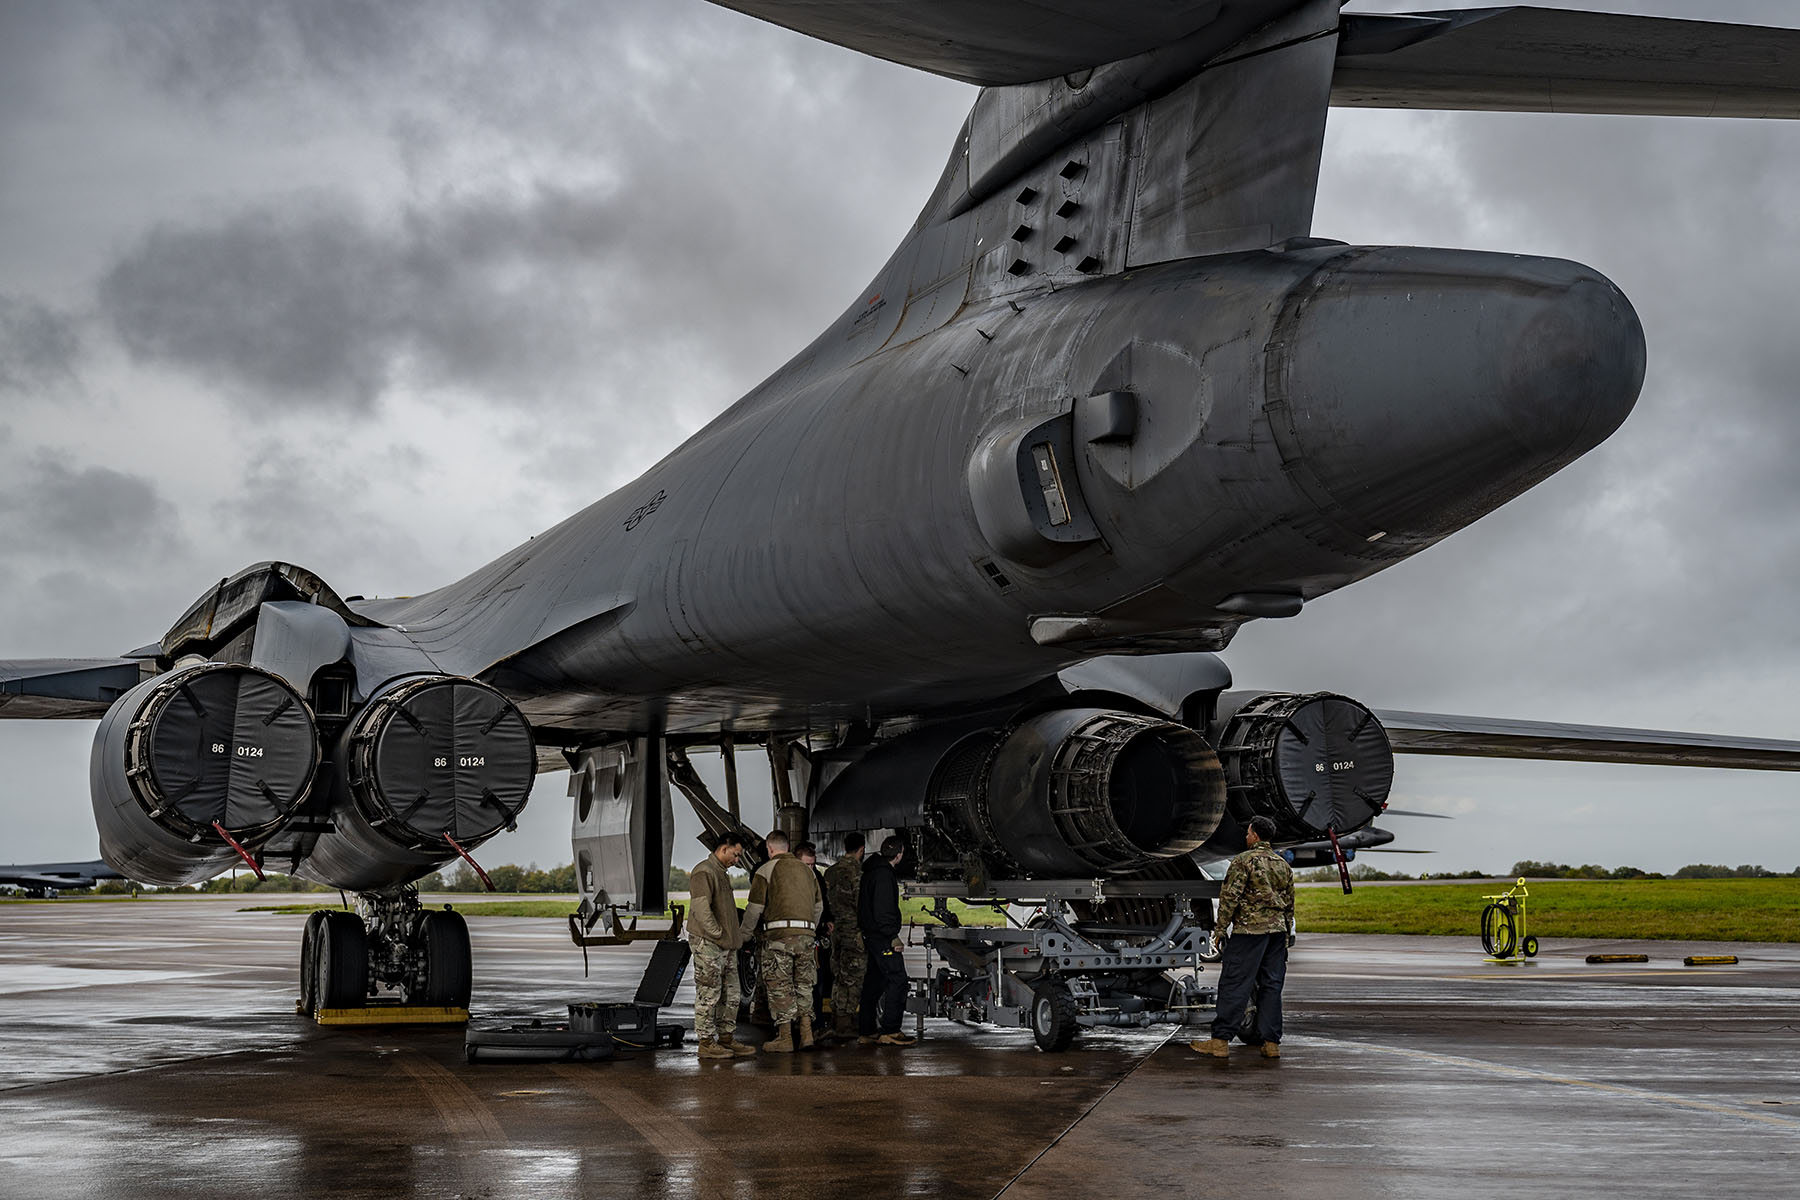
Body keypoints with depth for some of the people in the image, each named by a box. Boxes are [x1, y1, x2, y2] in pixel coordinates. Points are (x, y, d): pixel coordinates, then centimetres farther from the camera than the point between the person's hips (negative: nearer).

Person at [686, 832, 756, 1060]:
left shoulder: (722, 874, 21)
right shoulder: (703, 872, -11)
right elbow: (701, 909, -20)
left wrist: (735, 937, 15)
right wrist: (719, 935, -15)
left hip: (726, 946, 10)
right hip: (707, 944, -10)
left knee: (730, 995, 10)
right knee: (708, 995, -5)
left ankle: (726, 1039, 15)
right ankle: (705, 1042, -1)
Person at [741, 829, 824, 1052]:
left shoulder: (766, 870, -2)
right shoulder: (806, 870, 17)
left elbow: (755, 908, -5)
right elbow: (819, 906, 21)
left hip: (779, 934, -5)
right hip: (806, 933, 5)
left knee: (780, 985, 0)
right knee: (803, 983, 13)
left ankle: (785, 1038, 0)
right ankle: (806, 1033, 7)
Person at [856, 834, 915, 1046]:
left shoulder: (871, 871, 16)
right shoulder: (884, 874, -16)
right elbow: (882, 911, -22)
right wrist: (893, 937, -18)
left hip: (872, 936, 11)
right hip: (882, 936, -11)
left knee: (873, 982, 12)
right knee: (897, 979, -10)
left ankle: (867, 1032, 14)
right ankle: (890, 1031, -12)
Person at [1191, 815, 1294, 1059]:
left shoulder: (1244, 861, -6)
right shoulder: (1283, 865, 15)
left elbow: (1230, 897, -13)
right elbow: (1289, 904, 19)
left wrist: (1220, 927, -7)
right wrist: (1286, 935, 25)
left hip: (1249, 929, -7)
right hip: (1277, 929, 7)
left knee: (1234, 985, -6)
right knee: (1271, 986, 8)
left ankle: (1221, 1040, -7)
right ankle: (1271, 1042, 6)